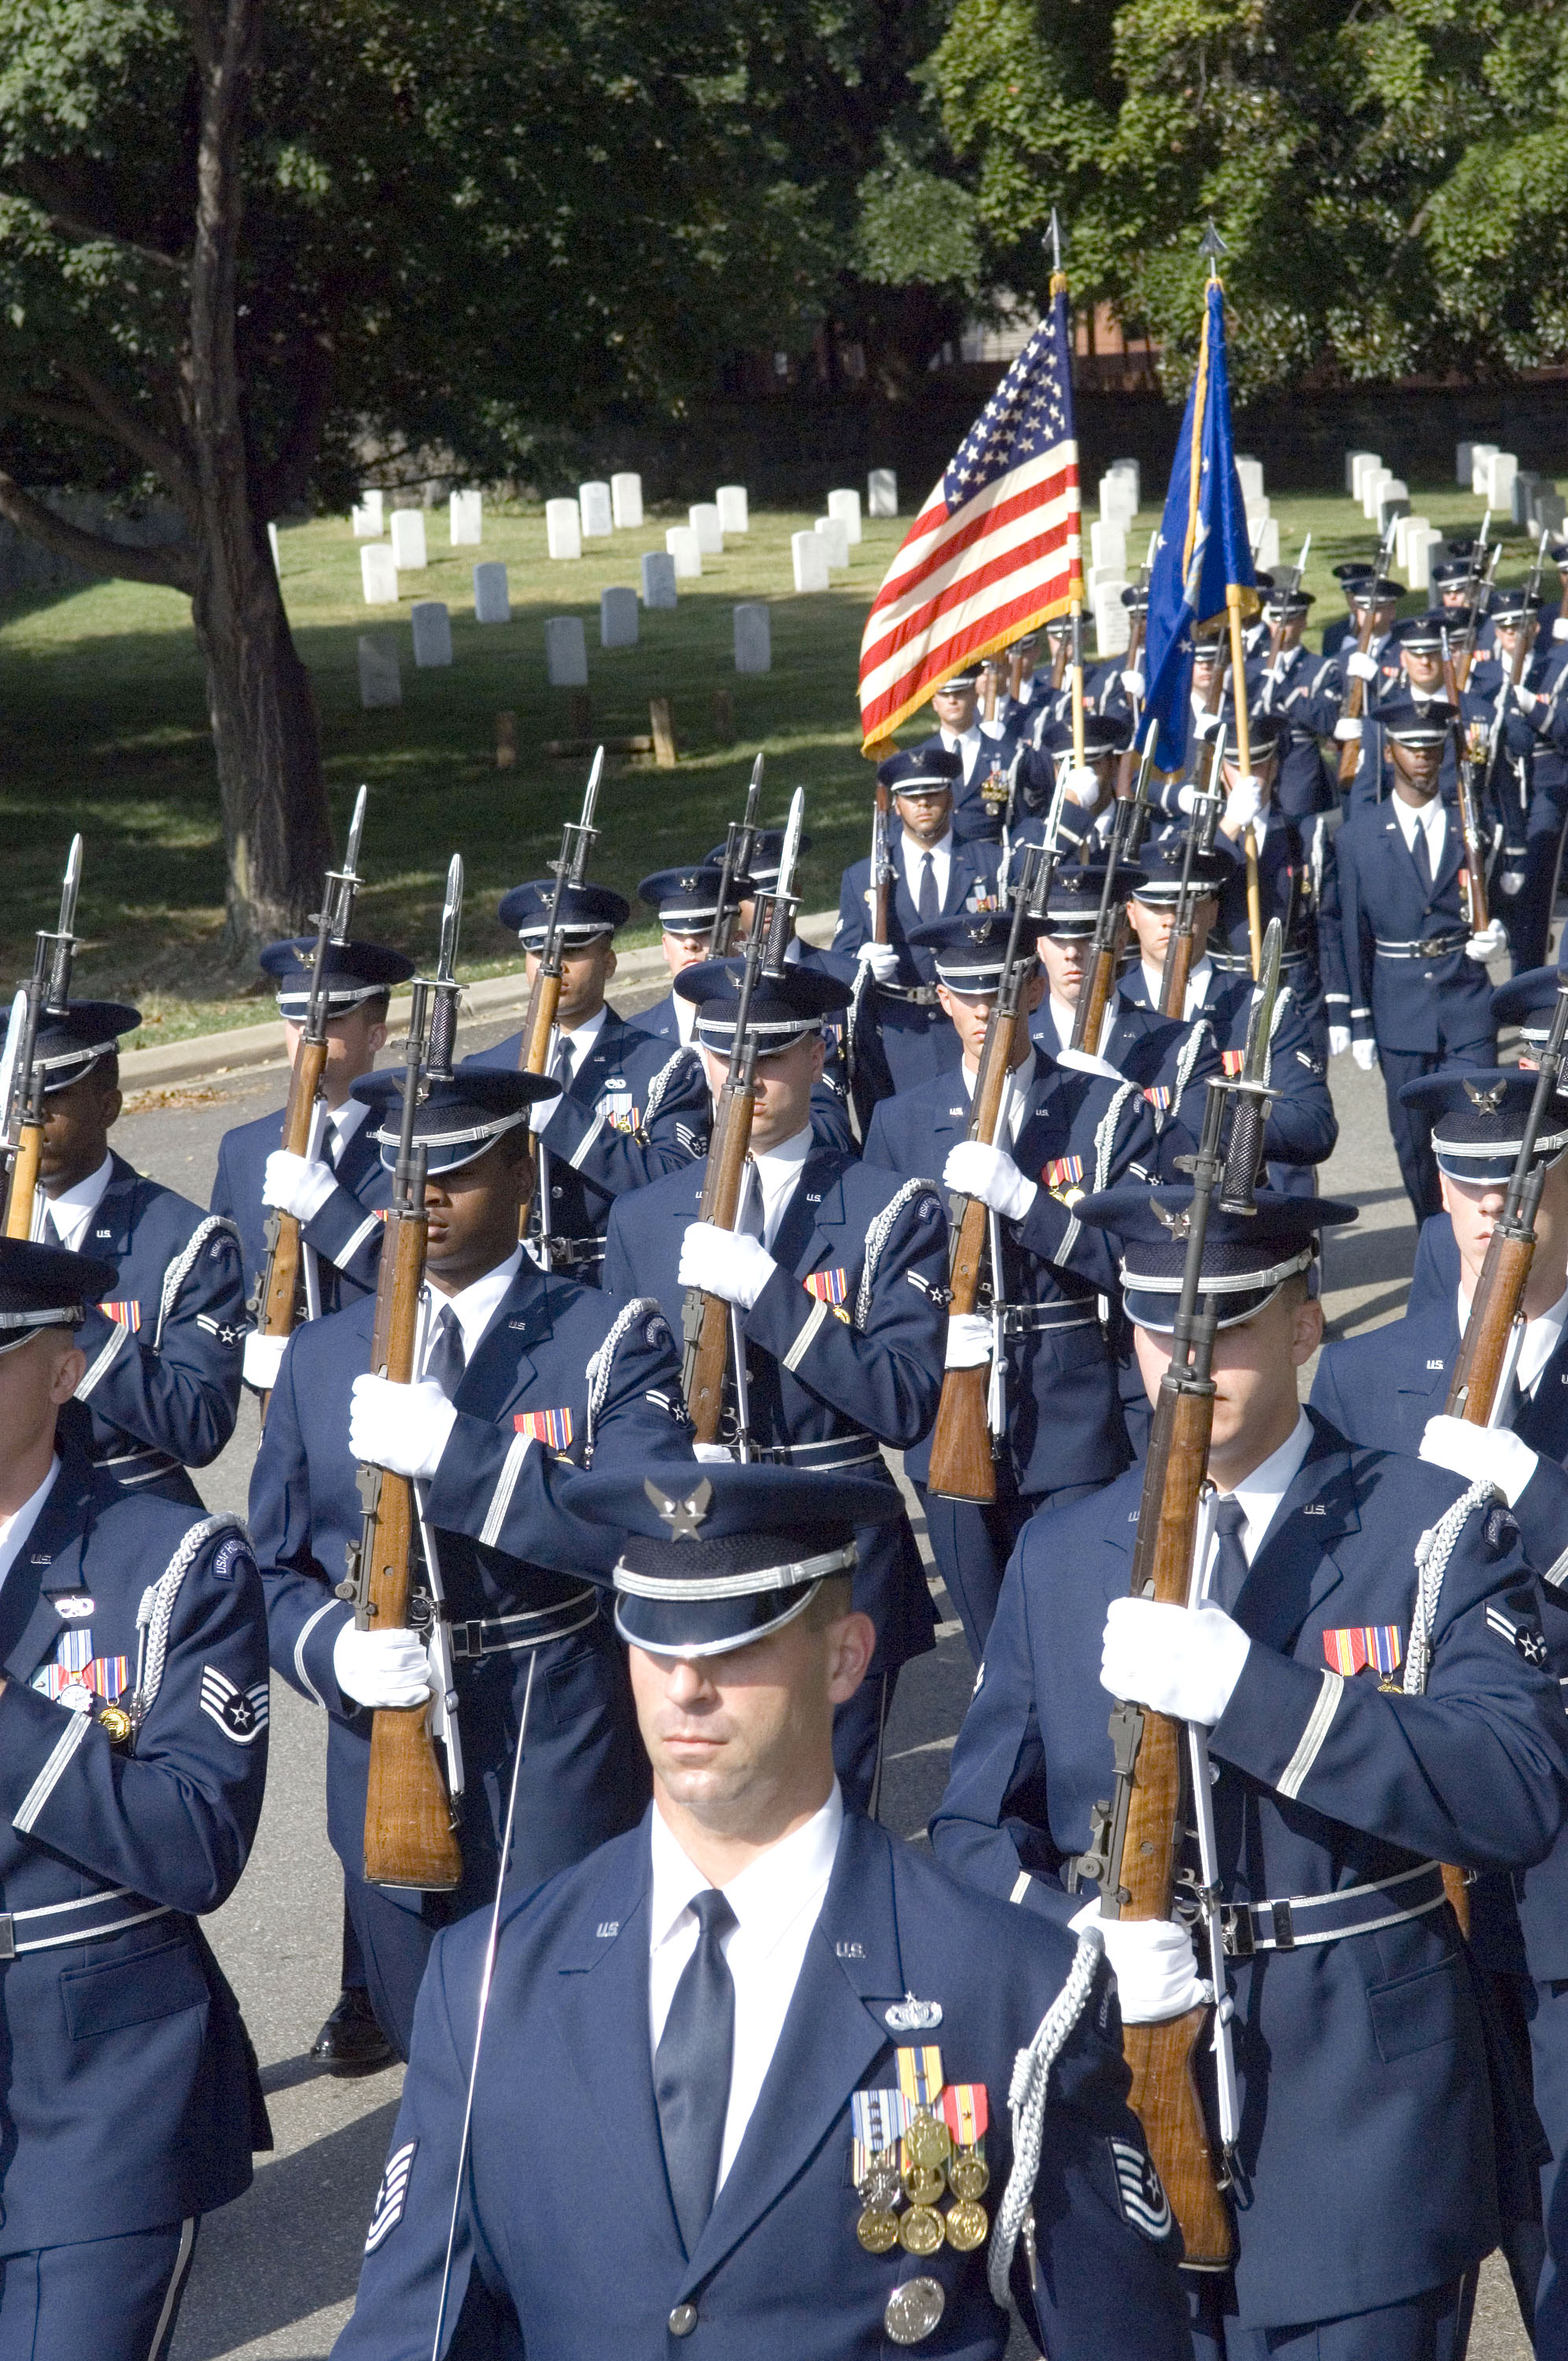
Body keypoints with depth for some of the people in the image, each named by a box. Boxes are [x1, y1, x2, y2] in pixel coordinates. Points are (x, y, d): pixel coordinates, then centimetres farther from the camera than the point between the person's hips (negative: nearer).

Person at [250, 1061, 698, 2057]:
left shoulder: (611, 1341, -5)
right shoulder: (322, 1356, 8)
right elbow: (273, 1568, 10)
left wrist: (452, 1448, -29)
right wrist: (332, 1647, -13)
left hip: (557, 1789, -4)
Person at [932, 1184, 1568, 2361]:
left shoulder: (1434, 1532, -4)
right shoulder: (1059, 1556, 7)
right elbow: (976, 1827, 6)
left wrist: (1248, 1688, -28)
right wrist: (1073, 1938, -16)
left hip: (1364, 2139, -3)